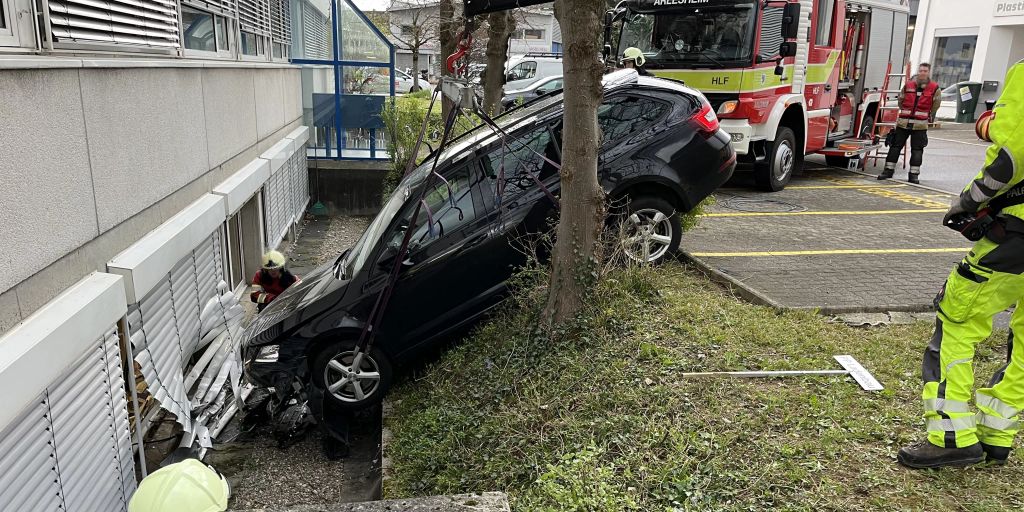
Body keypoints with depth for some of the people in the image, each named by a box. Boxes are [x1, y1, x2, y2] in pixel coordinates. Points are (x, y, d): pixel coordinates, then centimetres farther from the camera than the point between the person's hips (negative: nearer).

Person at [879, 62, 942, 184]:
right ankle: (889, 170, 10)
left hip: (920, 125, -2)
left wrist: (928, 117, 16)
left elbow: (935, 105, 8)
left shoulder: (934, 88, 0)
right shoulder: (908, 85, 7)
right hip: (903, 122, 2)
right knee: (895, 145, 3)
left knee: (917, 149, 1)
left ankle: (914, 174, 5)